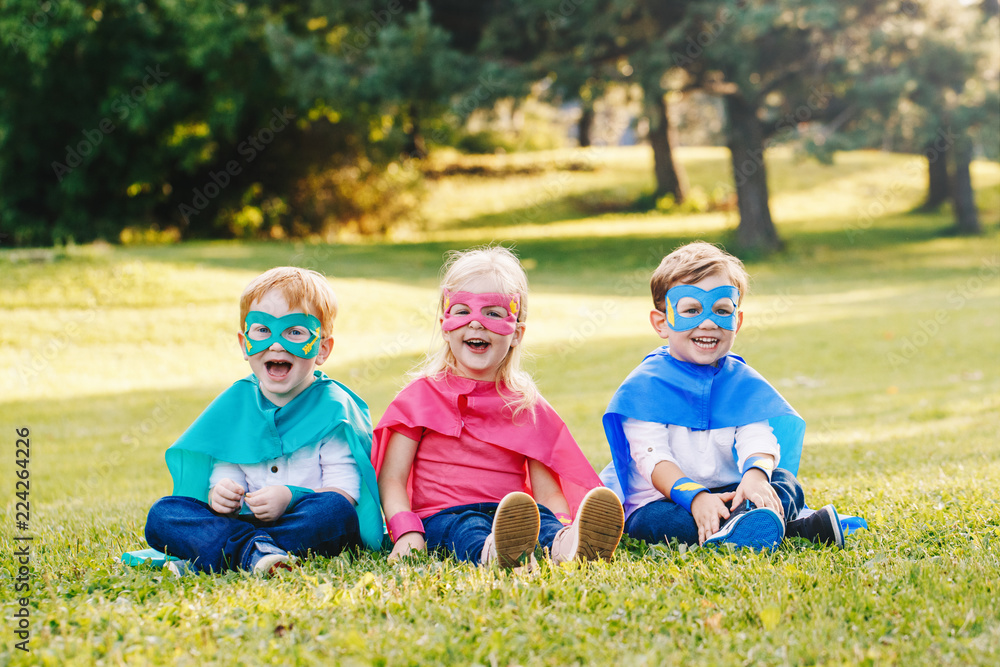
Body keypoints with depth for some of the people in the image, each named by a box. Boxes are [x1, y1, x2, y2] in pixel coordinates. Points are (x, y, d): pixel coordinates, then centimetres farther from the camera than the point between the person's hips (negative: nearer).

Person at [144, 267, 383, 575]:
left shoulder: (333, 407, -3)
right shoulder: (234, 404, 11)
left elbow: (344, 490, -9)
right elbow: (226, 471, 11)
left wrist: (290, 497, -25)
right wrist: (219, 494, -14)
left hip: (305, 522, -4)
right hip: (243, 521, 4)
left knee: (336, 511, -37)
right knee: (162, 514, -17)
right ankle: (253, 551, -37)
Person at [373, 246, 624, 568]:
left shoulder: (528, 407, 15)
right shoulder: (421, 396, 11)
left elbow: (548, 493, 11)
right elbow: (392, 479, 4)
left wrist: (562, 529, -13)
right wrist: (406, 532, -15)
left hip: (510, 516, 2)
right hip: (440, 515, -2)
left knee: (541, 517, -33)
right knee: (466, 528, -38)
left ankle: (567, 545, -67)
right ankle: (492, 553, -71)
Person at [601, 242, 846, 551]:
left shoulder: (742, 381, 7)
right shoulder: (644, 385, -5)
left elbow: (758, 440, -7)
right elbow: (652, 457, -15)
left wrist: (756, 474, -32)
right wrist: (694, 497, -32)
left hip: (728, 493, 5)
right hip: (661, 499, -4)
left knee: (786, 482, -16)